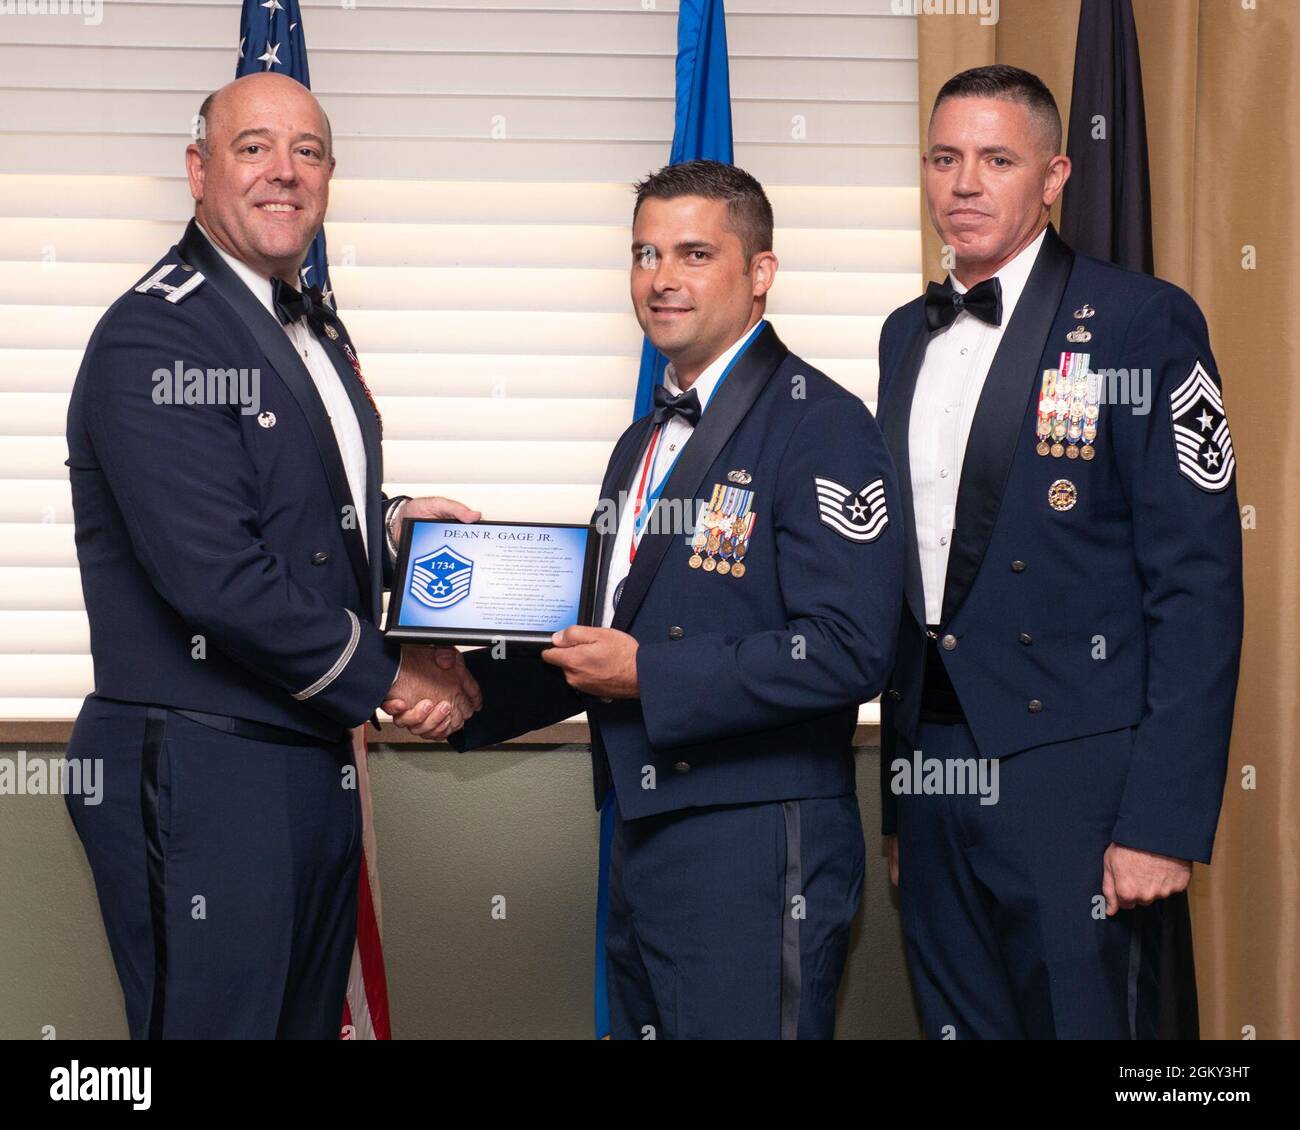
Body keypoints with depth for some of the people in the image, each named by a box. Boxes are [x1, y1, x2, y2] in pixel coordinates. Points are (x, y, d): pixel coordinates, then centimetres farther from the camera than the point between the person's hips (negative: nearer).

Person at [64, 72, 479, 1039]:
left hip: (313, 765, 9)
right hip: (199, 771, -9)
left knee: (310, 1019, 15)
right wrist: (387, 675, -14)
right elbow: (215, 576, -23)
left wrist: (387, 525, 8)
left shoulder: (318, 332, 16)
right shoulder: (154, 337, -15)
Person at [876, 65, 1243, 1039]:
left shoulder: (1144, 323, -7)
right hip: (934, 774, 6)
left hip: (1073, 774, -6)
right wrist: (897, 788, 12)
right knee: (961, 1024, 11)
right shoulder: (908, 336, 13)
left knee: (1086, 1017, -2)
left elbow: (1198, 585, -11)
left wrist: (1164, 819, -17)